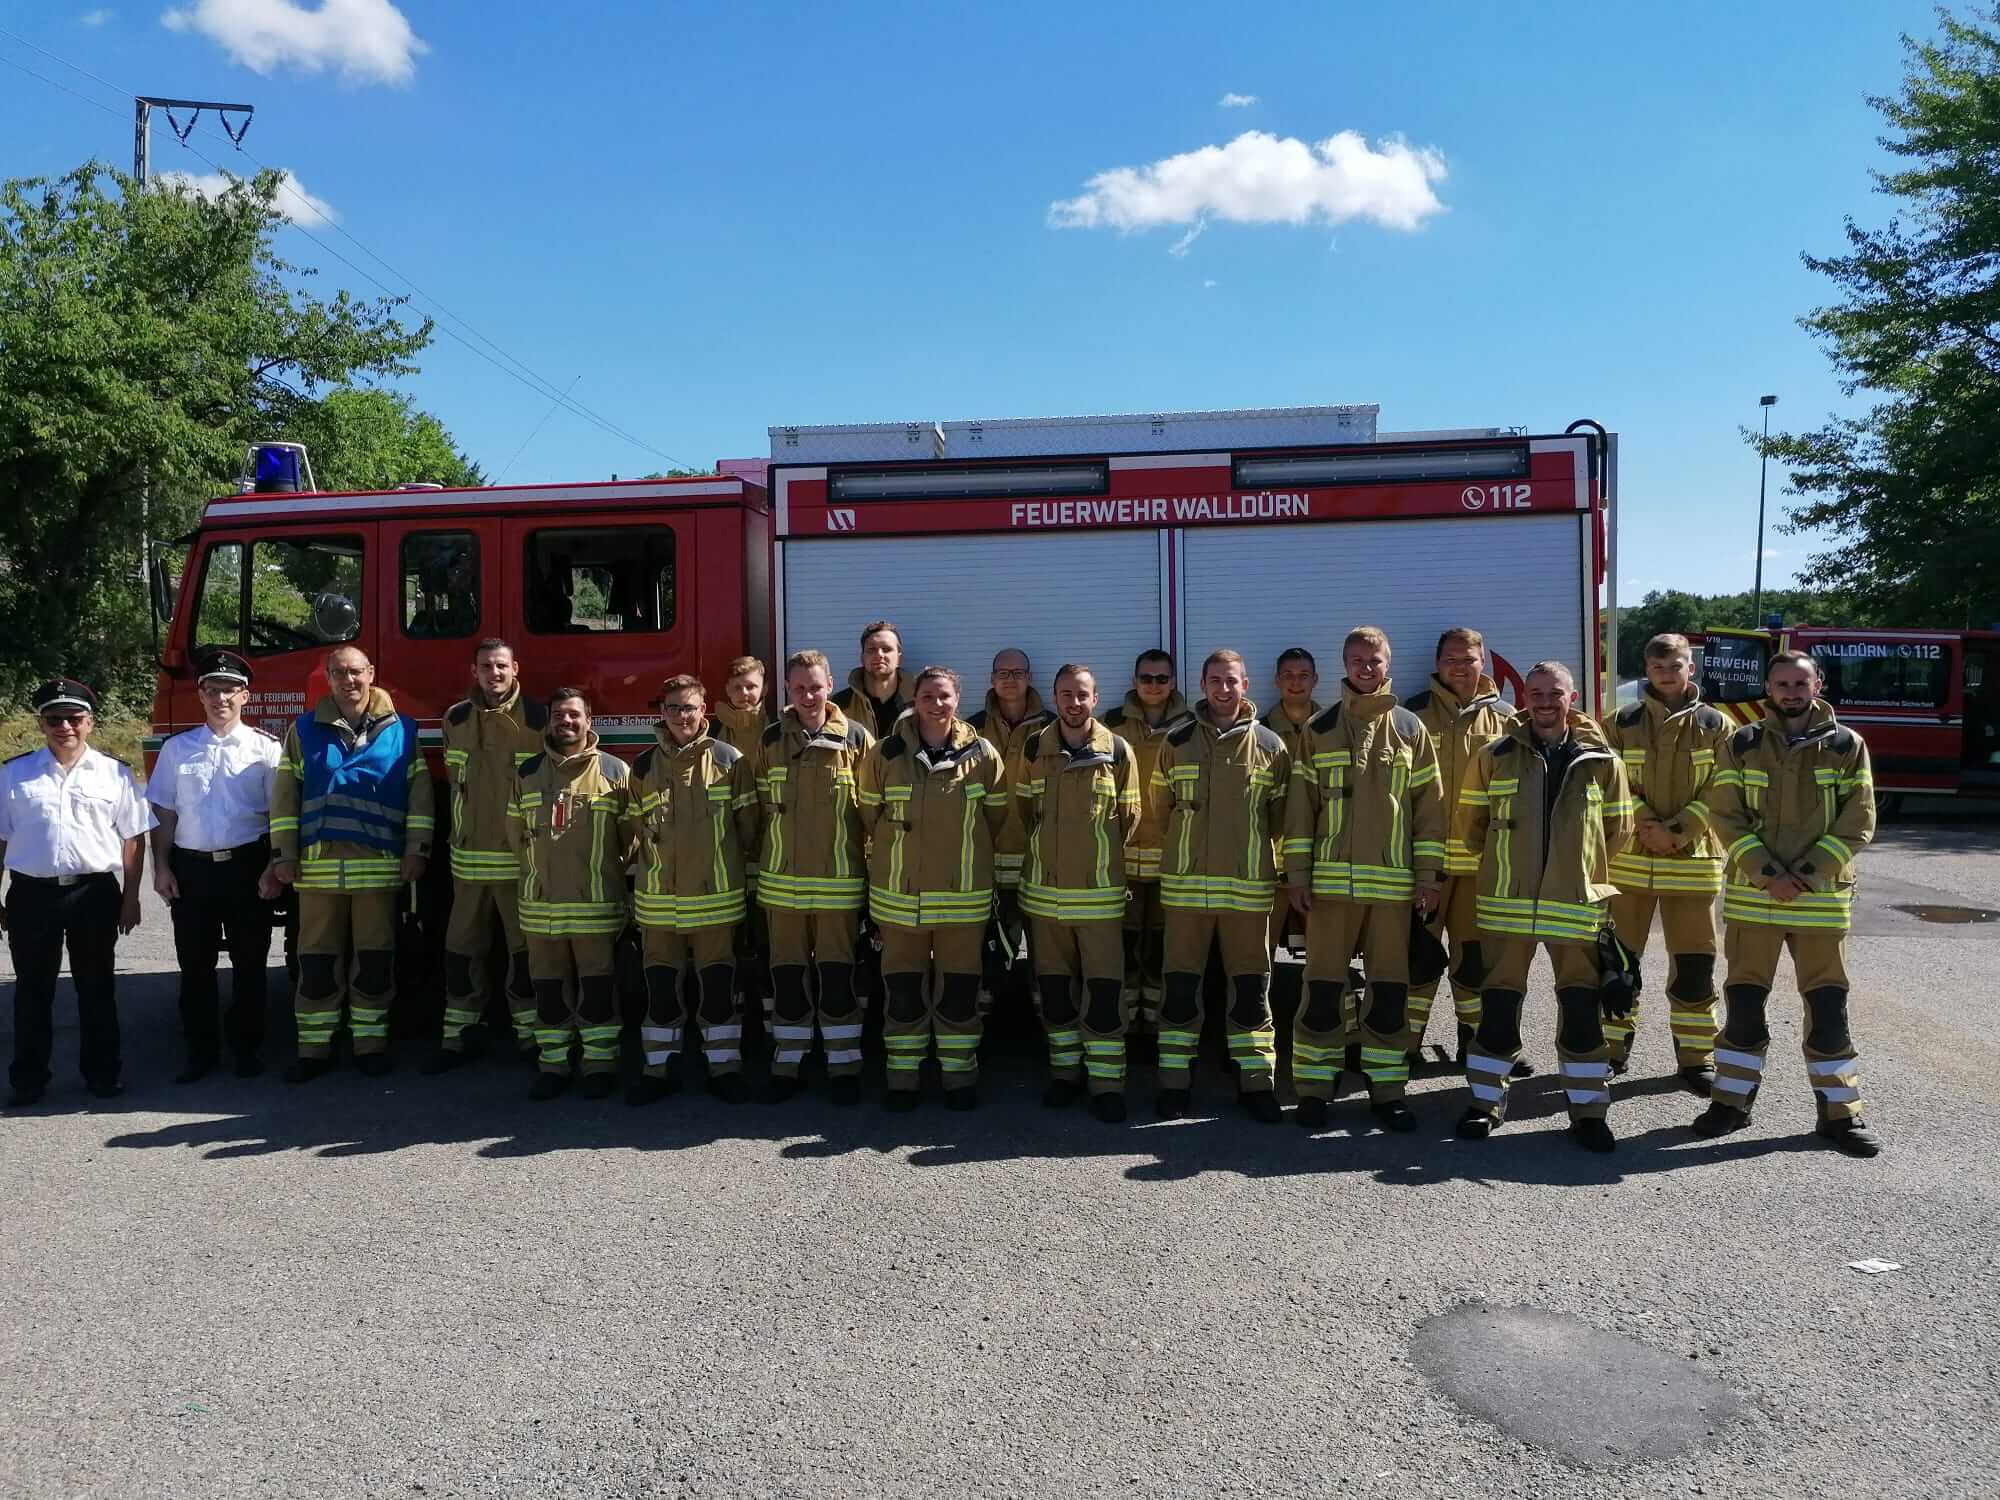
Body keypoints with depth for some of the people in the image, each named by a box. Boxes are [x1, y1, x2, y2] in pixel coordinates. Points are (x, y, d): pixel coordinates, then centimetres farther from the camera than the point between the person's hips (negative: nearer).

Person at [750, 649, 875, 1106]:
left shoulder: (857, 739, -3)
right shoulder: (770, 740, 4)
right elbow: (756, 808, 12)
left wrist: (871, 868, 1)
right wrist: (760, 866, 10)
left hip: (839, 880, -2)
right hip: (782, 881, 3)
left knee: (838, 975, 2)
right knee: (786, 975, 9)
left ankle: (844, 1066, 13)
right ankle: (786, 1064, 20)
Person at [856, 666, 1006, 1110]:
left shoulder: (982, 755, -2)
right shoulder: (885, 754, -3)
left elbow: (996, 820, 8)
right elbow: (868, 817, 7)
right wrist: (890, 859, 10)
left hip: (964, 895, 0)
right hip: (899, 894, 0)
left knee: (960, 987, 8)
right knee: (903, 987, 9)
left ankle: (959, 1074, 21)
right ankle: (902, 1074, 21)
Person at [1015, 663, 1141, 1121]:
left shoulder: (1118, 752, -3)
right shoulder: (1033, 748, 2)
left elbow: (1129, 818, 5)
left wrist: (1101, 859, 8)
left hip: (1100, 891, -2)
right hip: (1044, 890, 3)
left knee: (1104, 990, -3)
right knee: (1053, 988, 11)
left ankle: (1106, 1082, 7)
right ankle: (1066, 1072, 25)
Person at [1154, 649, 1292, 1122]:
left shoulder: (1270, 746, 3)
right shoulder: (1178, 743, 5)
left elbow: (1280, 816, 8)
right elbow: (1160, 804, 13)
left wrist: (1249, 845, 5)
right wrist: (1190, 841, 10)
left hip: (1248, 885, 0)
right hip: (1186, 882, 1)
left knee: (1252, 985, 5)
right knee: (1180, 984, 5)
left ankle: (1256, 1080, 16)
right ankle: (1173, 1080, 15)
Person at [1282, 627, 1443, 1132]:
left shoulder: (1411, 729, 8)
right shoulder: (1319, 730, 5)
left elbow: (1428, 805, 7)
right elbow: (1300, 804, 4)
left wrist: (1428, 873, 1)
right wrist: (1296, 872, -2)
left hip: (1393, 881, 1)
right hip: (1331, 879, -1)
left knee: (1390, 987, 6)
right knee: (1323, 986, 1)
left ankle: (1386, 1086, 17)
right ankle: (1313, 1086, 10)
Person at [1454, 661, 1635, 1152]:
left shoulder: (1601, 760, 3)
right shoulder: (1496, 756, 1)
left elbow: (1619, 829, 13)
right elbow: (1470, 819, 12)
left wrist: (1582, 866, 14)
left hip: (1577, 904, 0)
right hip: (1508, 902, 0)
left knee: (1581, 1008, 4)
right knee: (1498, 1004, 6)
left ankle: (1588, 1110, 16)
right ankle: (1486, 1101, 19)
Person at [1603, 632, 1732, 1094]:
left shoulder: (1715, 725, 3)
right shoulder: (1622, 723, 4)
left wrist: (1676, 831, -14)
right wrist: (1646, 825, -16)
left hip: (1692, 861, 0)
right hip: (1628, 858, 1)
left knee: (1694, 963, 2)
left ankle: (1695, 1055, 15)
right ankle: (1613, 1046, 21)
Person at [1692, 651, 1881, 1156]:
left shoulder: (1846, 745, 2)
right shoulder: (1741, 745, 2)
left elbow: (1858, 821, -2)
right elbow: (1725, 816, -2)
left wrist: (1807, 876, -12)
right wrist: (1767, 873, -13)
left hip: (1823, 898, 0)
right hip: (1752, 895, 1)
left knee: (1828, 1005, 3)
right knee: (1744, 1000, 7)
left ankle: (1839, 1112, 15)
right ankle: (1732, 1100, 18)